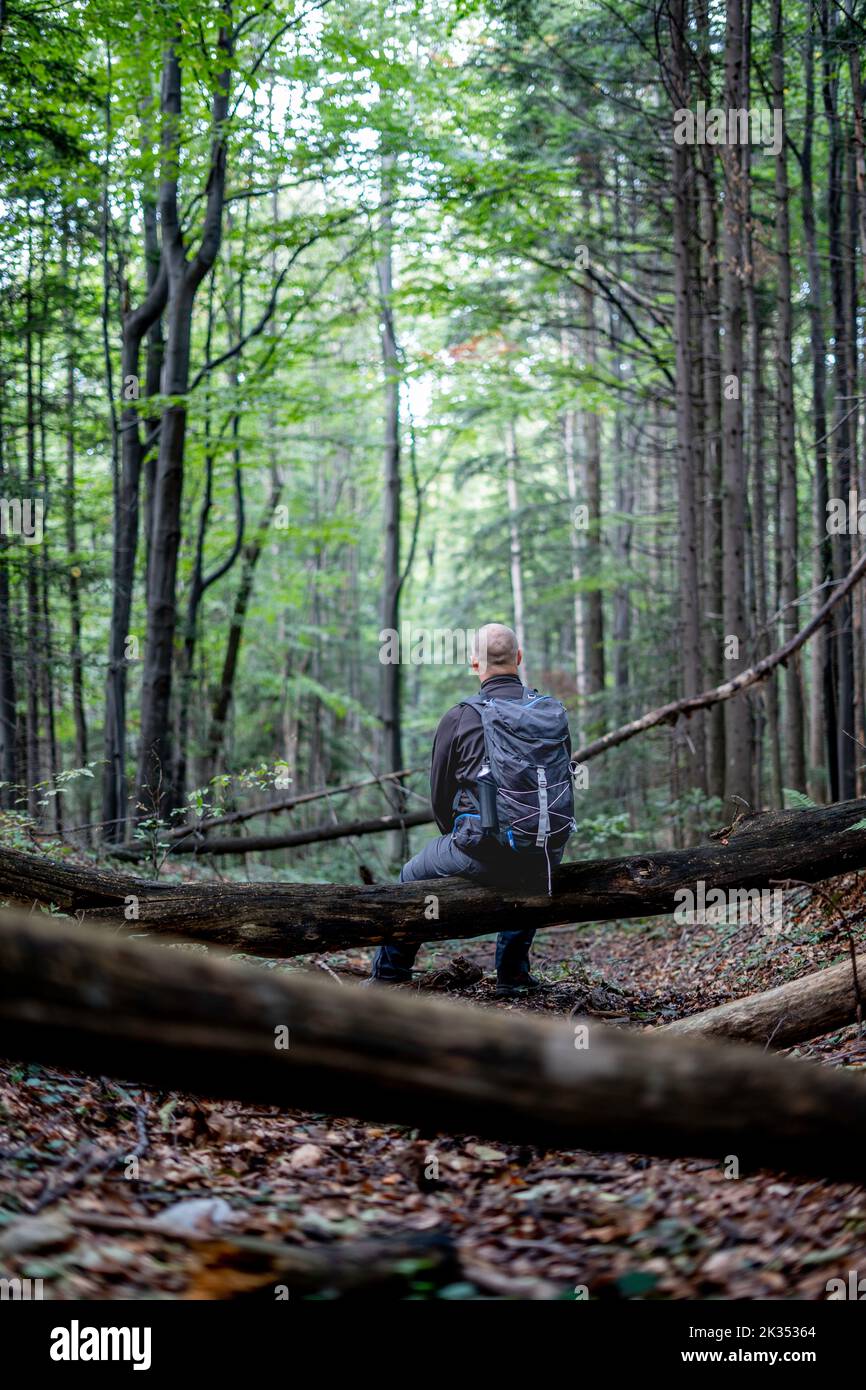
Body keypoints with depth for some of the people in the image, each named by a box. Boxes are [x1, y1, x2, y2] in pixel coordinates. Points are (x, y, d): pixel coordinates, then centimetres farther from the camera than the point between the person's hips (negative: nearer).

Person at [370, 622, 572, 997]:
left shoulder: (459, 718, -5)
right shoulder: (553, 714, 4)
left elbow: (439, 796, 5)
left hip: (481, 851, -3)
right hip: (545, 855, 3)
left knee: (412, 878, 25)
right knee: (528, 870, 40)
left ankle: (388, 976, 35)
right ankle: (513, 974, 37)